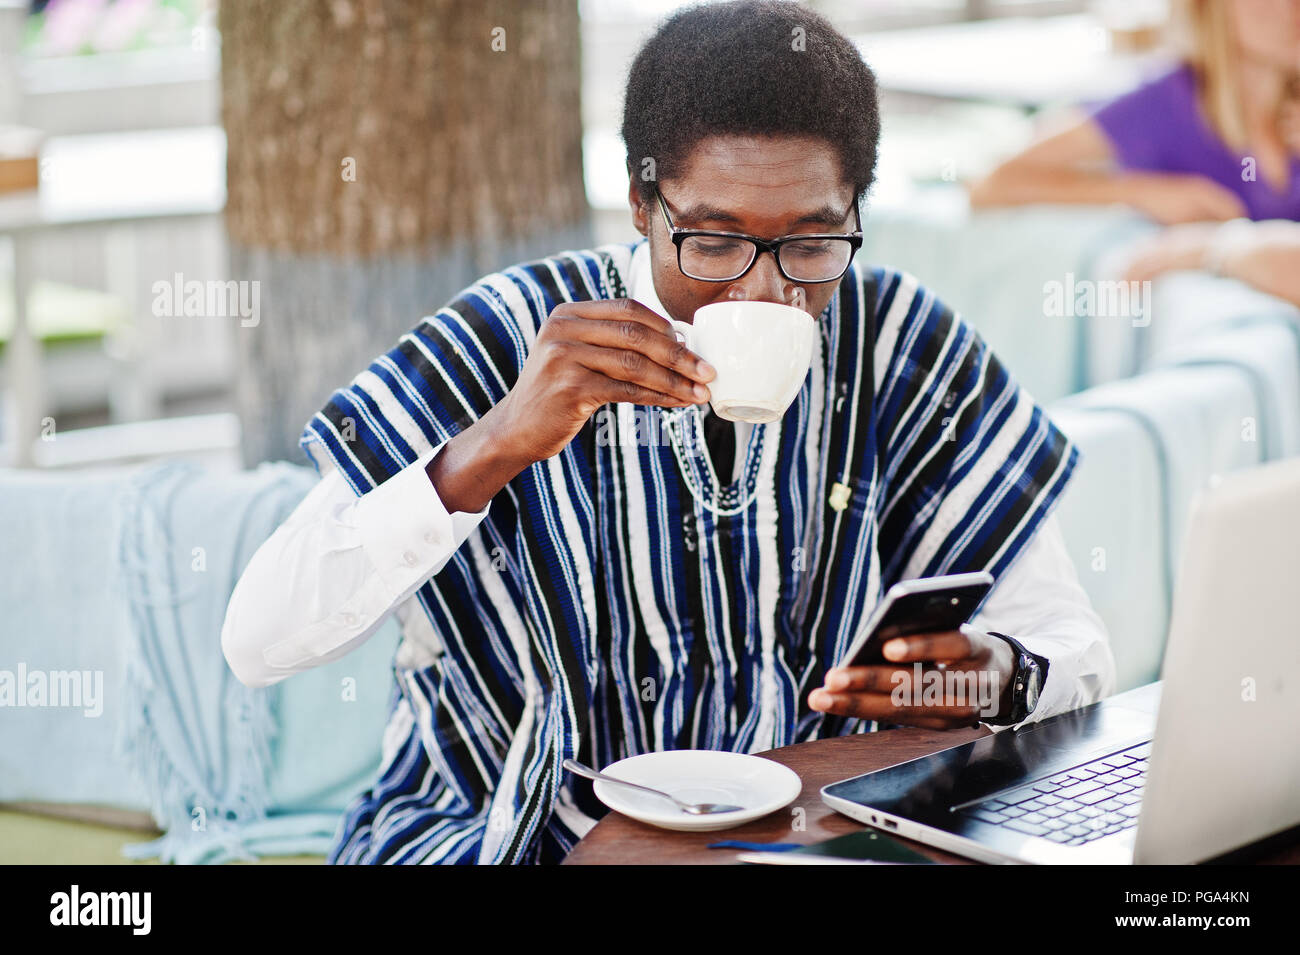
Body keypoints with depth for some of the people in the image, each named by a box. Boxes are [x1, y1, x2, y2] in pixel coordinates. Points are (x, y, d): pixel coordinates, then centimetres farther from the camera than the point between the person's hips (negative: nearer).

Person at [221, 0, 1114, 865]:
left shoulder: (904, 348, -4)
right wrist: (497, 445, -30)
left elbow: (1074, 639, 1)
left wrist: (1000, 679, -23)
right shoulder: (512, 341, -11)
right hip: (527, 831, -2)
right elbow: (258, 643, -17)